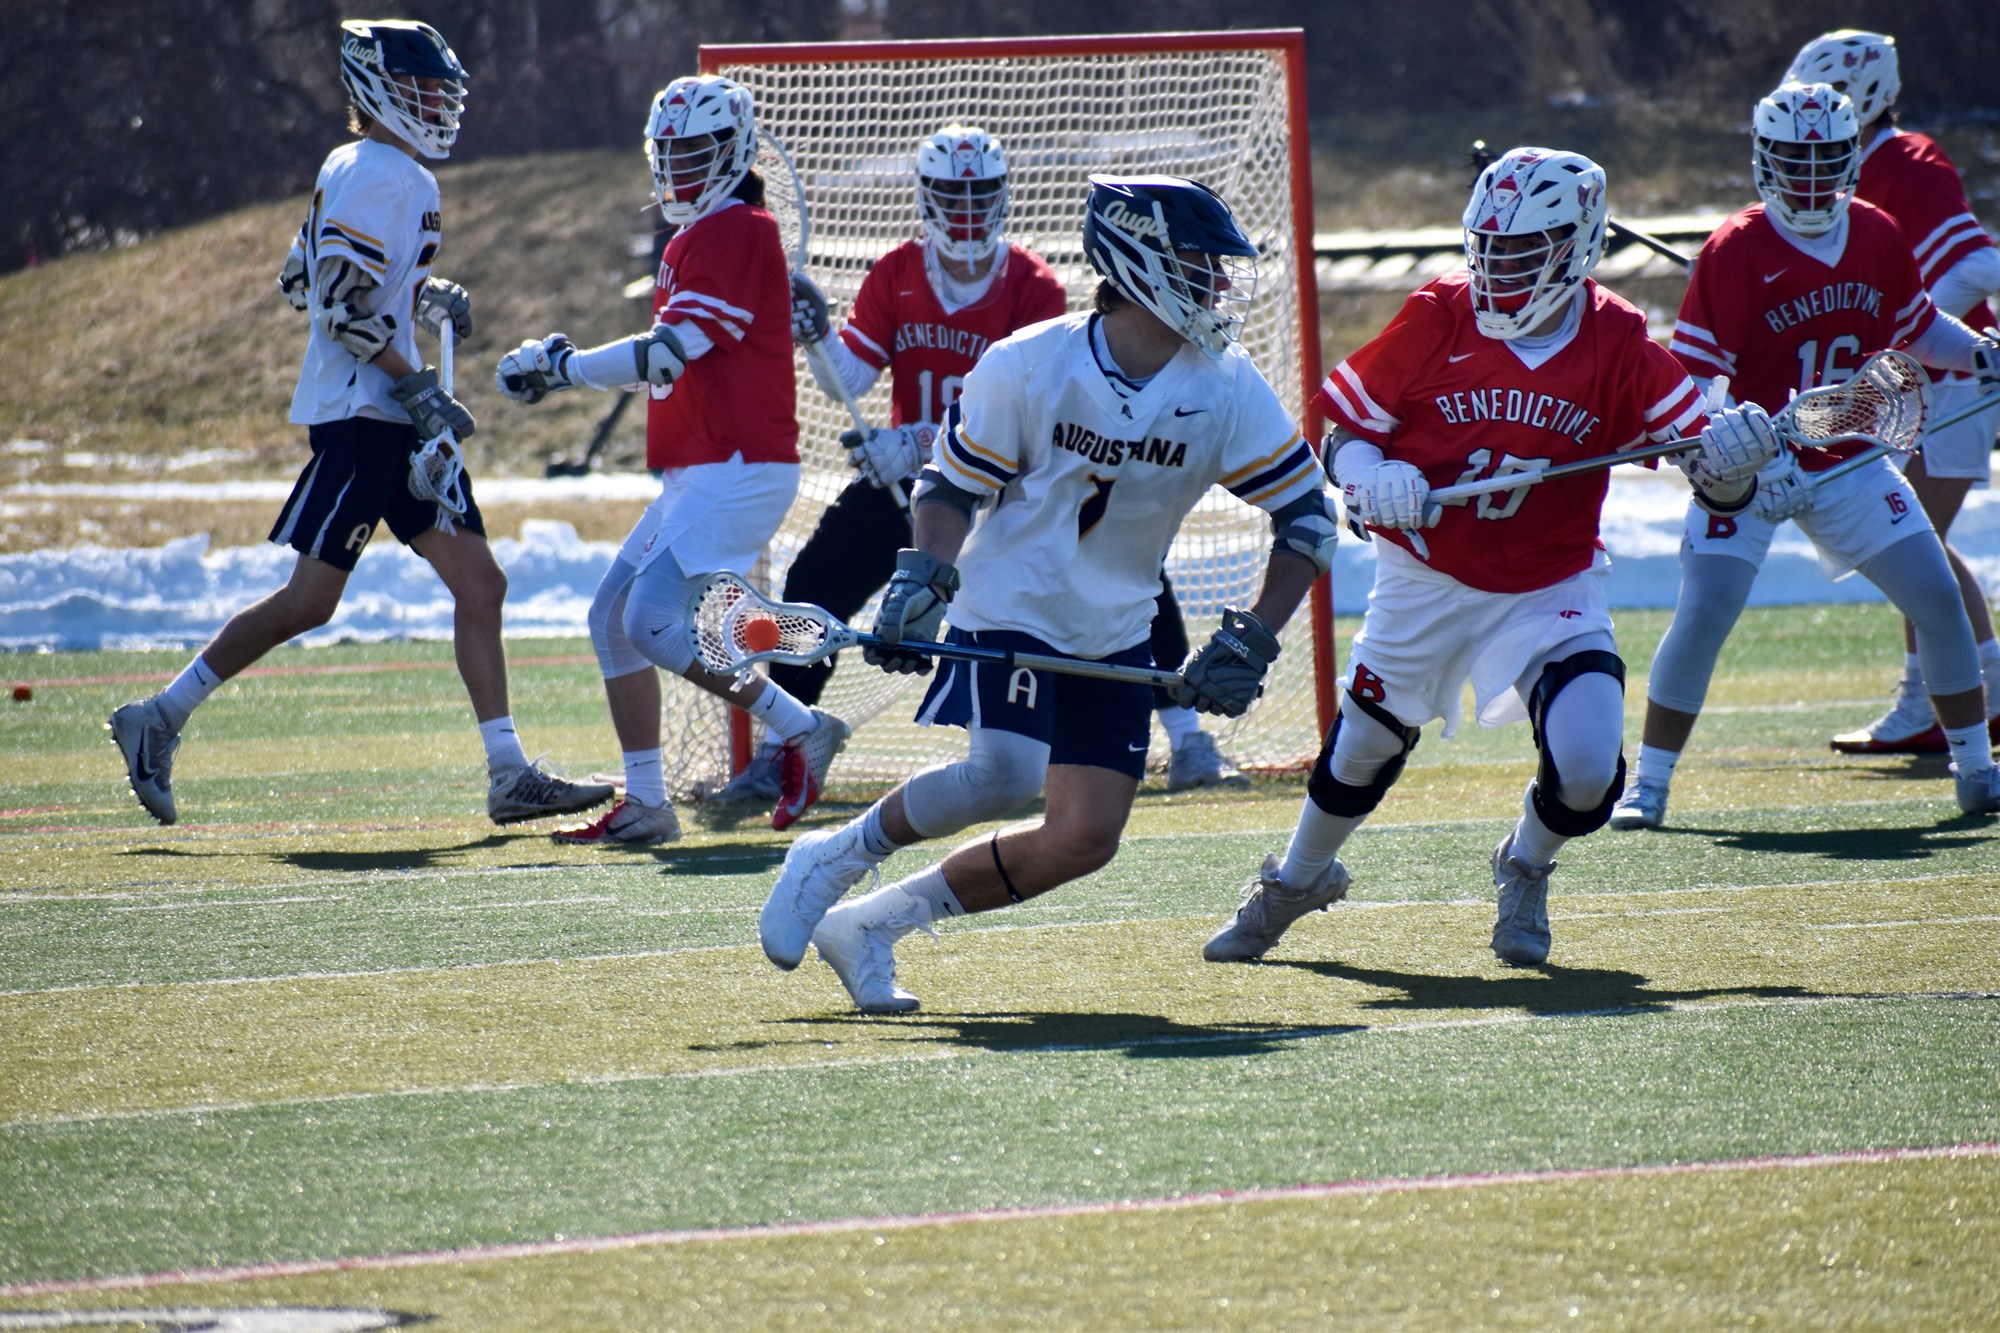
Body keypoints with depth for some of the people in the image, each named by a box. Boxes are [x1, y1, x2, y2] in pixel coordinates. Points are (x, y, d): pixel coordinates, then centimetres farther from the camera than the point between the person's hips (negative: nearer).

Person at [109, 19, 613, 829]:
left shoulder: (352, 170, 18)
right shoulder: (382, 175, -12)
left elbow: (304, 281, 22)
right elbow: (341, 303, -20)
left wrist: (421, 294, 16)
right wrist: (417, 387, -19)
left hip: (396, 422, 10)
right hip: (359, 414, -10)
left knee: (479, 586, 4)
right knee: (310, 601, -9)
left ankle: (509, 776, 2)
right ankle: (160, 721, 2)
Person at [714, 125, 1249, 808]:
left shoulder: (1032, 286, -15)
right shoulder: (894, 277, -3)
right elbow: (847, 381, -8)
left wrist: (914, 441, -37)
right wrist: (814, 336, -30)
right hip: (909, 473, 2)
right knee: (816, 584, -11)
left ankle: (1188, 745, -6)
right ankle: (776, 753, 3)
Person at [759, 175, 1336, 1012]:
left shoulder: (1226, 390, -8)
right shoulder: (1027, 366, -14)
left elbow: (1305, 517, -3)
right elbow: (952, 485, -2)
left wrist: (1251, 642, -12)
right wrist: (925, 577, -19)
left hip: (1115, 636, 5)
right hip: (1011, 606, -4)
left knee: (1086, 838, -7)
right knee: (1005, 777, -29)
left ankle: (870, 926, 7)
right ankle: (832, 863, -4)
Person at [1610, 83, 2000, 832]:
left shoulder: (1877, 237, 2)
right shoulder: (1735, 252, -14)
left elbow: (1914, 325, 19)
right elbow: (1691, 375, -16)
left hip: (1850, 464, 5)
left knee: (1939, 600, -1)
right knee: (1703, 615, -15)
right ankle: (1648, 783, -2)